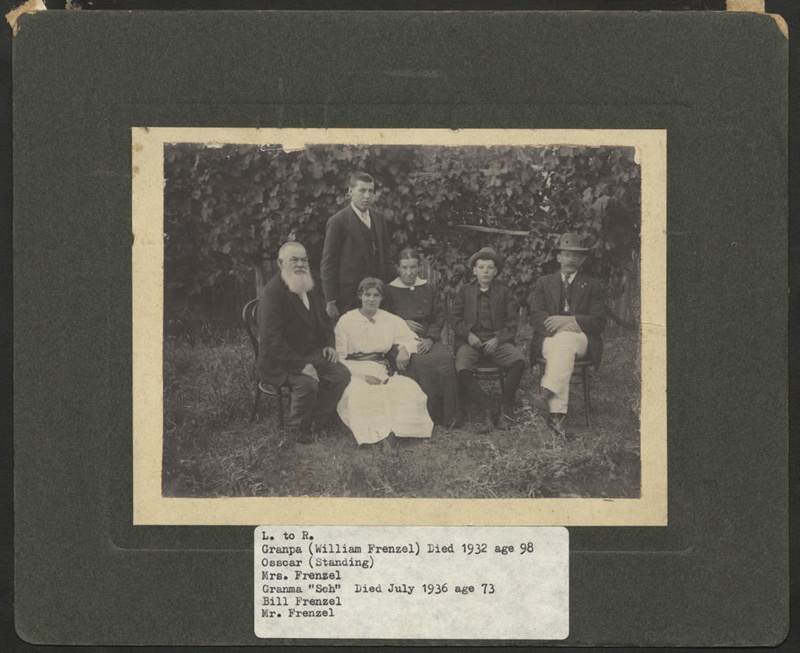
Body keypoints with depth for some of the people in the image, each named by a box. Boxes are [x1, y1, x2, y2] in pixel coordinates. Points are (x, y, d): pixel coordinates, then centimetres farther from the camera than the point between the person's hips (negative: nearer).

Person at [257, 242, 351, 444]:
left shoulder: (311, 289, 9)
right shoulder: (272, 293, -19)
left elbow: (324, 321, 25)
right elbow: (271, 339, -25)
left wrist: (330, 344, 5)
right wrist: (300, 365, -28)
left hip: (311, 354, 8)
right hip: (280, 362, -8)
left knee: (342, 374, -11)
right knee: (308, 383, -31)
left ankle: (317, 421, 4)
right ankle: (298, 426, -3)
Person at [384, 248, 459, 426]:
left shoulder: (428, 289, 16)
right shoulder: (390, 291, 8)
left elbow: (439, 317, 11)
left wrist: (430, 339, -5)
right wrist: (402, 324, -8)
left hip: (428, 340, 3)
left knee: (445, 359, -28)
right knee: (419, 362, -34)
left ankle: (447, 416, -20)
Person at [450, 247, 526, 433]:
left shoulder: (504, 292, 16)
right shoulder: (464, 291, 17)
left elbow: (512, 321, 7)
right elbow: (455, 317, 10)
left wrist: (498, 339, -10)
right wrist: (468, 334, -9)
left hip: (497, 341, 0)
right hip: (471, 341, 0)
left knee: (518, 360, -31)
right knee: (462, 368, -33)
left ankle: (505, 408, -18)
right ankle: (485, 411, -26)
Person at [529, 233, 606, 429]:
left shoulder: (592, 286, 16)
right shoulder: (544, 282, 20)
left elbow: (599, 321, 3)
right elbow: (535, 317, 7)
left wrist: (570, 321, -14)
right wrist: (560, 325, -14)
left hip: (580, 340, 0)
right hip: (549, 338, 0)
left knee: (563, 342, -38)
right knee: (559, 350, -37)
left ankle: (545, 394, -57)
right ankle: (557, 412, -55)